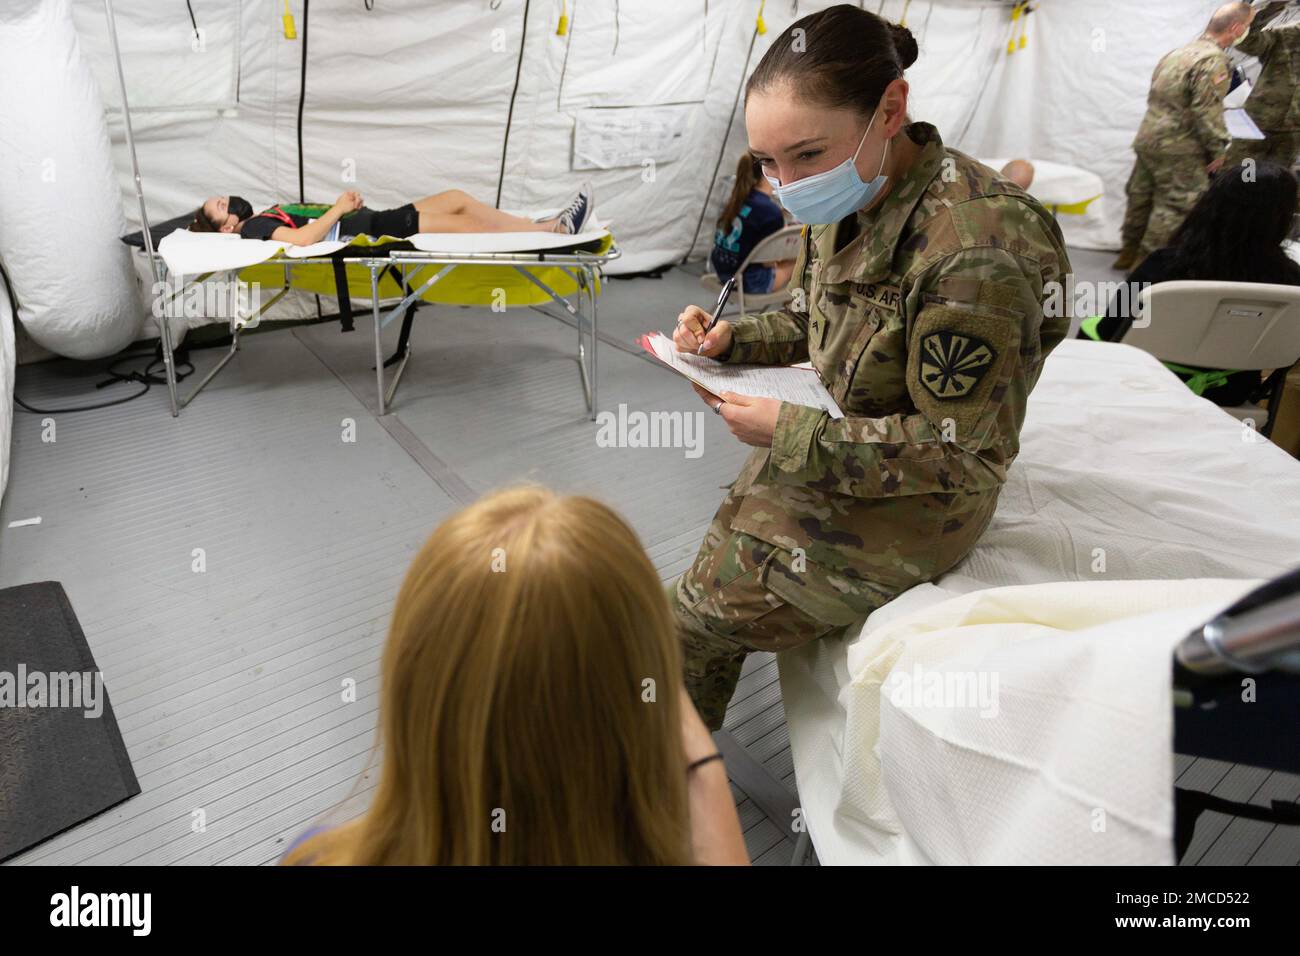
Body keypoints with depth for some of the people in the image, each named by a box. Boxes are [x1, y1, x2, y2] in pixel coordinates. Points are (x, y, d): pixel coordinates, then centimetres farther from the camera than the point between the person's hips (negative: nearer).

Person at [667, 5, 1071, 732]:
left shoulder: (975, 251, -30)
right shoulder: (849, 199, -5)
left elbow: (965, 454, -24)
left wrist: (792, 433, -25)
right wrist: (729, 338, -7)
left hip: (907, 508, -8)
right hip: (830, 456, 8)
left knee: (697, 620, -1)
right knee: (716, 578, 16)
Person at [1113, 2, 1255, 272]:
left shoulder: (1178, 53, 13)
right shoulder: (1213, 59, -14)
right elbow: (1207, 111, -18)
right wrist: (1219, 150, -9)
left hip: (1148, 137, 9)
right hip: (1178, 148, -9)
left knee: (1141, 196, 14)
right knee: (1176, 204, -3)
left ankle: (1129, 251, 24)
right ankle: (1148, 261, -2)